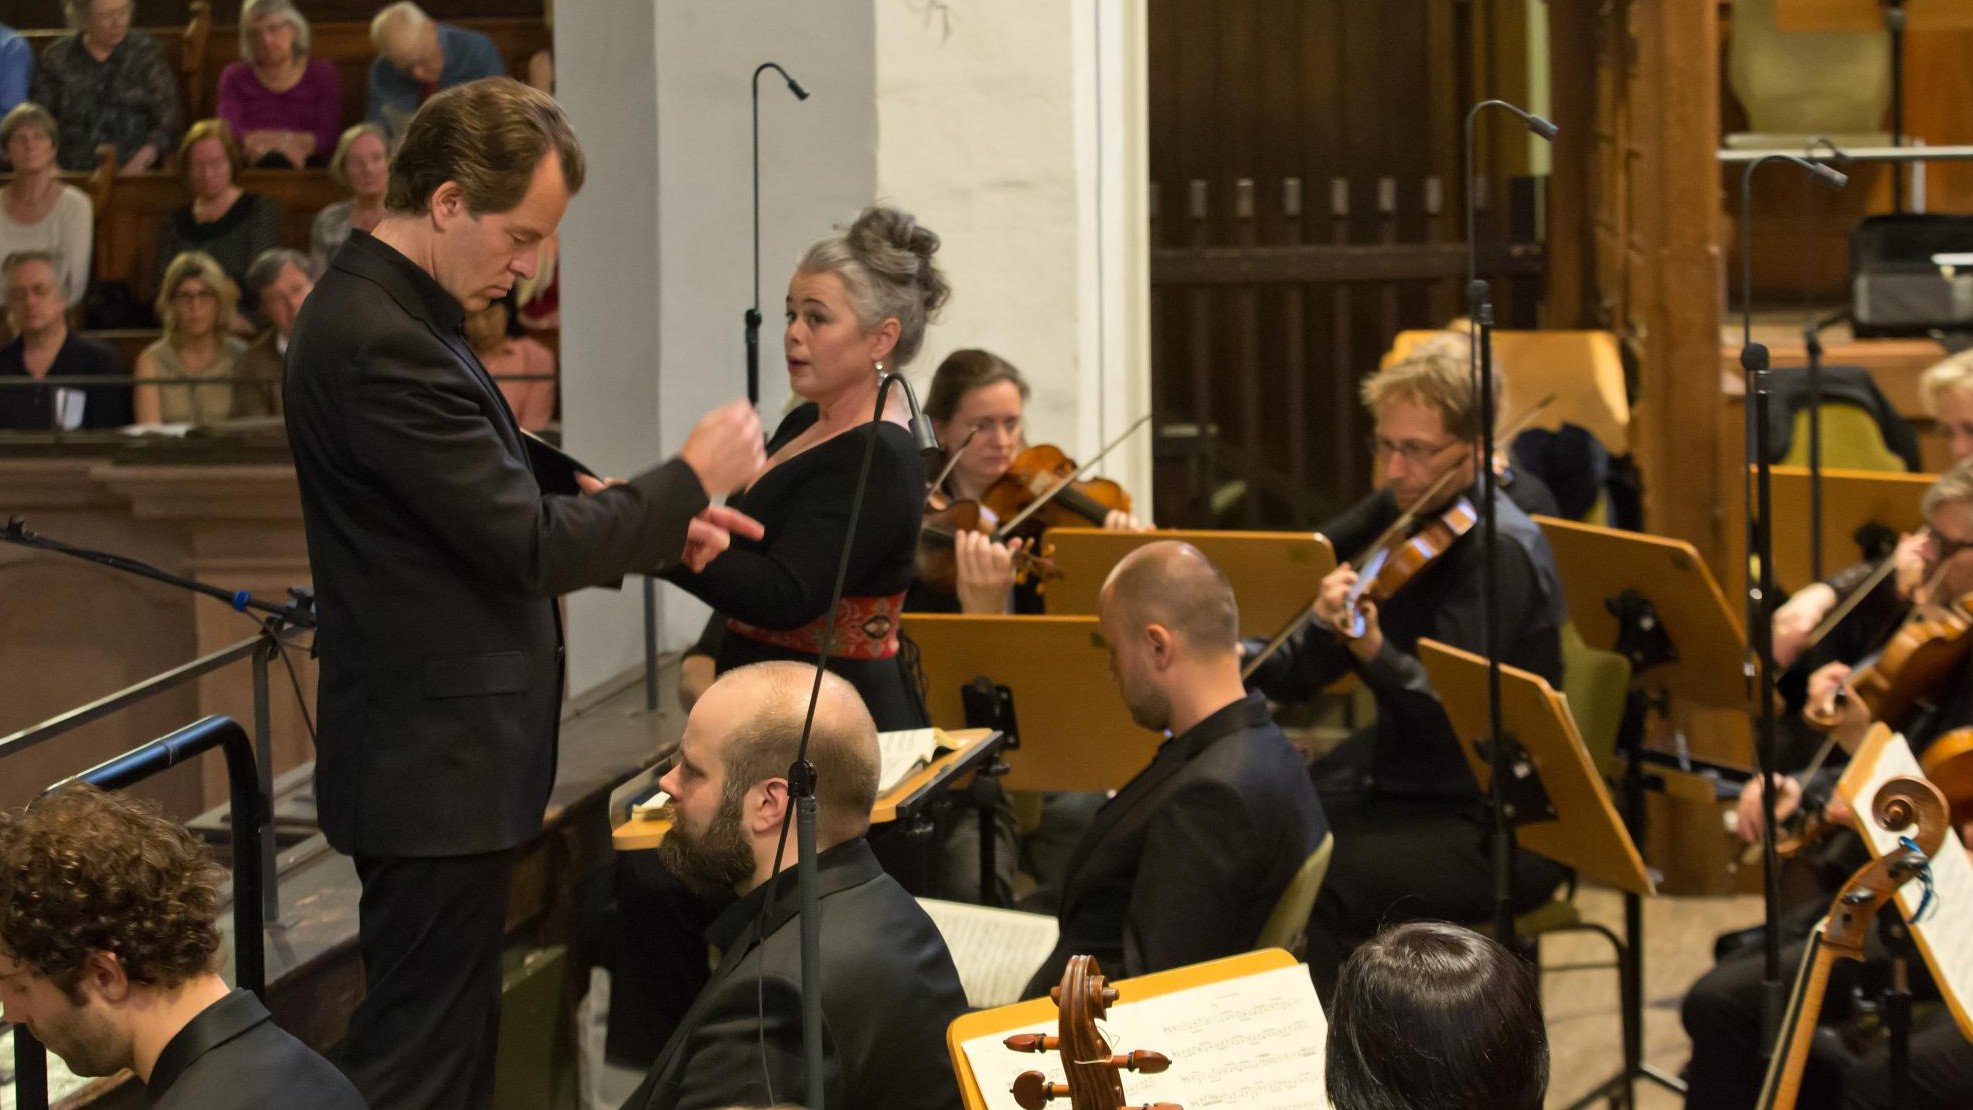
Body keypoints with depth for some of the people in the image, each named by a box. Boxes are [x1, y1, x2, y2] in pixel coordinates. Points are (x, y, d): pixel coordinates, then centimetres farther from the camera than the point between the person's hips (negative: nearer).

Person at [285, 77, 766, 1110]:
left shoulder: (383, 309, 10)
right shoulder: (377, 342, -23)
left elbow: (490, 509, 17)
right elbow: (528, 546, -22)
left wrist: (656, 523, 7)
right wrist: (692, 477, -10)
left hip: (437, 751, 10)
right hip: (435, 762, -10)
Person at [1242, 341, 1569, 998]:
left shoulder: (1501, 548, -15)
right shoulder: (1393, 519, 7)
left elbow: (1455, 717, -25)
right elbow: (1295, 675, 6)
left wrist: (1372, 652, -39)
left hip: (1495, 828, -8)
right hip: (1394, 789, 8)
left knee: (1323, 883, -30)